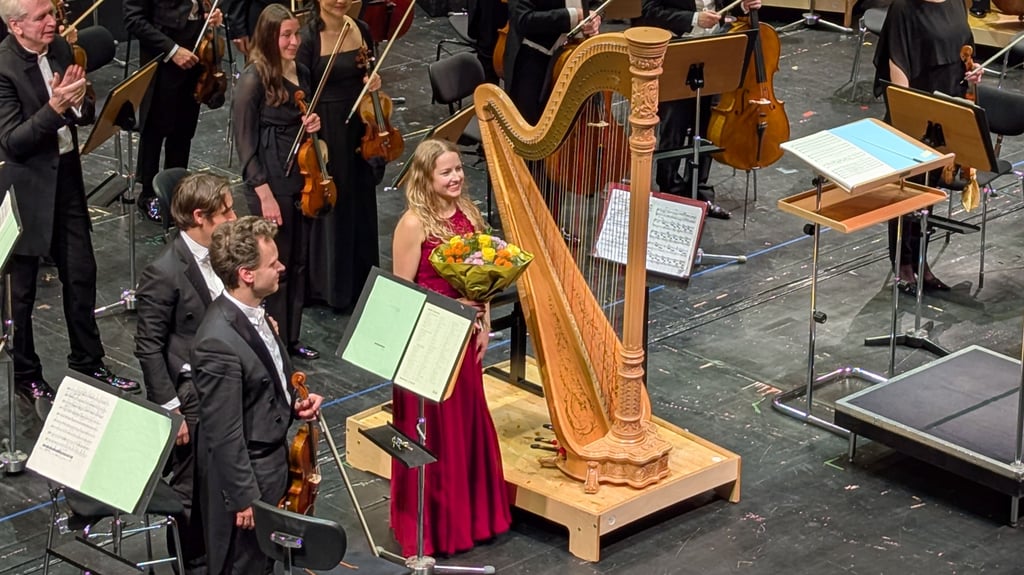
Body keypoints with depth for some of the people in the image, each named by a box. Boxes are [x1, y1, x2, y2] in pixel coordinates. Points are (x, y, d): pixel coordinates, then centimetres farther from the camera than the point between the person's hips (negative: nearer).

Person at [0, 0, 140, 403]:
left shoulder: (61, 49, 1)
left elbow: (86, 116, 7)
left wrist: (79, 102, -15)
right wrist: (53, 109, -32)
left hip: (67, 178, 6)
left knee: (81, 275, 15)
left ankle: (87, 362, 30)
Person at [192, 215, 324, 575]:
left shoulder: (252, 313, -2)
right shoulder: (219, 343, -31)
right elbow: (224, 435, -26)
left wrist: (293, 404, -1)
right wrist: (245, 498, -20)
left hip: (270, 461, 9)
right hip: (246, 478, -9)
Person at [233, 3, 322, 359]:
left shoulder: (301, 74, 7)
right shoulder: (254, 79, -15)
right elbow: (245, 142, -15)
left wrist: (311, 126, -1)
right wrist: (264, 194, -18)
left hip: (301, 177, 7)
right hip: (271, 182, -7)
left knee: (298, 262, 15)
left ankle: (291, 339, 28)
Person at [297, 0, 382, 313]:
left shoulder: (362, 30, 2)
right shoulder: (307, 38, -15)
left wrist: (372, 83, -7)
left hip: (359, 128, 6)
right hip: (323, 131, -6)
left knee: (360, 205, 16)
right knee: (327, 207, 7)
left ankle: (360, 282, 32)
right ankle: (326, 285, 22)